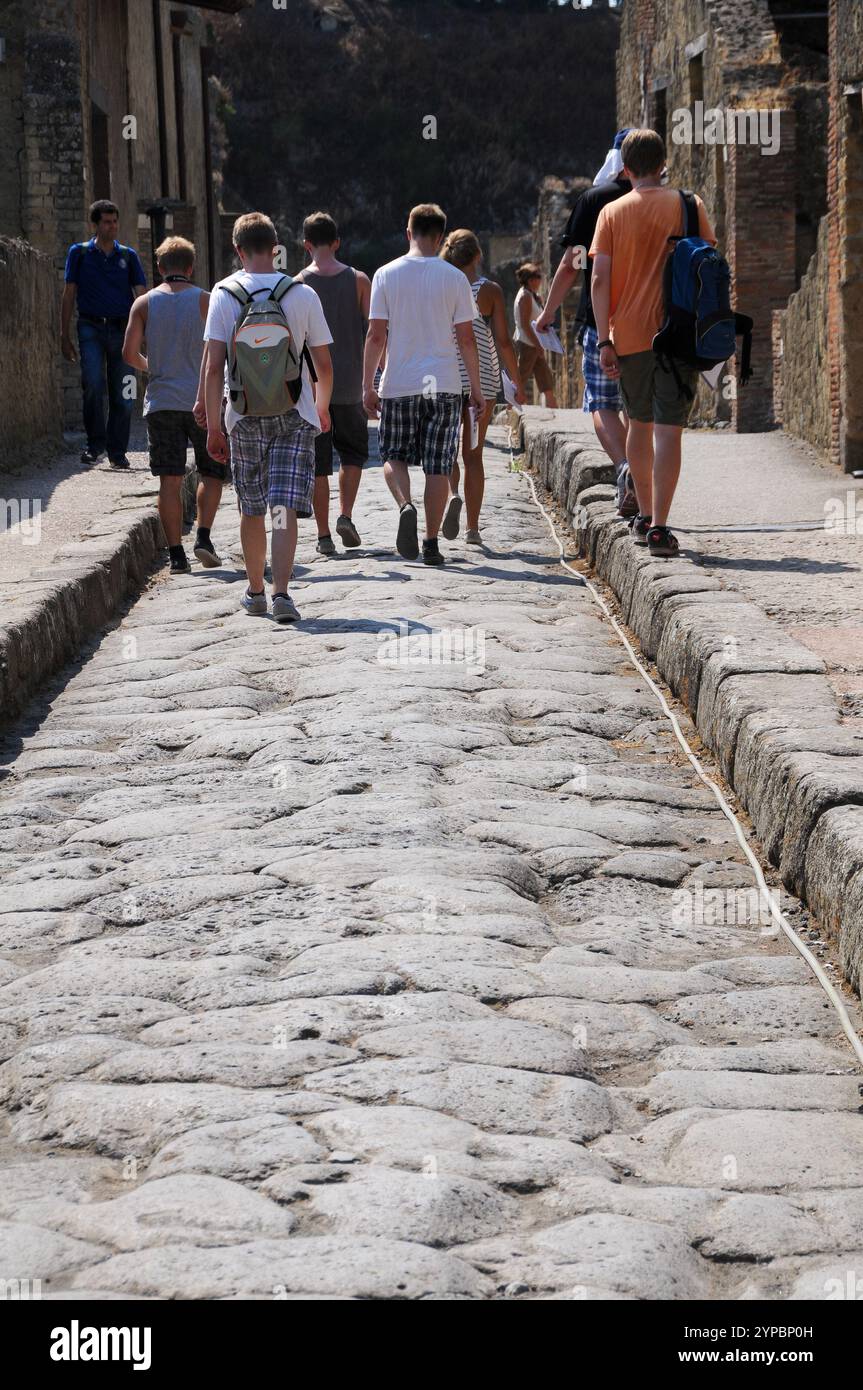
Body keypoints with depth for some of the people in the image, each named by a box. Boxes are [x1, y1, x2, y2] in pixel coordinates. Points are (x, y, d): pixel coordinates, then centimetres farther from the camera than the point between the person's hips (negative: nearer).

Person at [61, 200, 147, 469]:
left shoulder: (128, 255, 11)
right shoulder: (80, 253, 7)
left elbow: (141, 295, 9)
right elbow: (68, 295, 8)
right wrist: (65, 336, 3)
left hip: (122, 328, 2)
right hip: (91, 327, -2)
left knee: (122, 393, 1)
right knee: (93, 383, -20)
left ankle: (117, 451, 11)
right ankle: (95, 444, -9)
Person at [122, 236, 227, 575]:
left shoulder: (144, 303, 4)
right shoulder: (205, 301, 0)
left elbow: (129, 353, -1)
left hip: (161, 402, 1)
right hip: (200, 402, -1)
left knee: (170, 480, 2)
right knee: (212, 473, 12)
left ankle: (176, 554, -2)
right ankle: (203, 536, -3)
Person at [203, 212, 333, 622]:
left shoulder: (224, 294, -4)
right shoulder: (302, 295, -3)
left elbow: (214, 368, -8)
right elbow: (324, 365, 4)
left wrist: (213, 426, -4)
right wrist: (323, 407, 23)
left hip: (244, 417, 1)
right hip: (294, 415, -1)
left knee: (251, 509, 14)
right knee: (285, 508, -5)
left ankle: (255, 592, 26)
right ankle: (281, 592, -18)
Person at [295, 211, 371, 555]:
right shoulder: (359, 280, 0)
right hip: (350, 385, 1)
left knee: (318, 463, 4)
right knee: (353, 453, 18)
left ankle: (323, 534, 4)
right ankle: (346, 516, 1)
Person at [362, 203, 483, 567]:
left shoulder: (386, 275, -1)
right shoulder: (454, 278, -1)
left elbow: (375, 335, -2)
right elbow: (466, 339, 0)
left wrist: (367, 386, 4)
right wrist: (476, 388, 8)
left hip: (399, 386, 0)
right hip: (444, 385, 0)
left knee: (394, 456, 13)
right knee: (438, 466, 5)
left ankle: (405, 505, -15)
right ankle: (431, 543, 5)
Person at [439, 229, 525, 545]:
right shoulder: (490, 290, -4)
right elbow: (503, 342, -5)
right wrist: (517, 382, 5)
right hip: (483, 380, 0)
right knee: (473, 454, 8)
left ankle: (451, 494, -21)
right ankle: (473, 527, 9)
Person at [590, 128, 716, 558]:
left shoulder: (612, 213, 2)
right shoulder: (687, 206, 1)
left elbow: (600, 279, -4)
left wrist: (604, 340, -3)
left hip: (629, 335, 2)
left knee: (639, 423, 19)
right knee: (668, 429, -5)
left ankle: (644, 516, 27)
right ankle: (659, 527, -13)